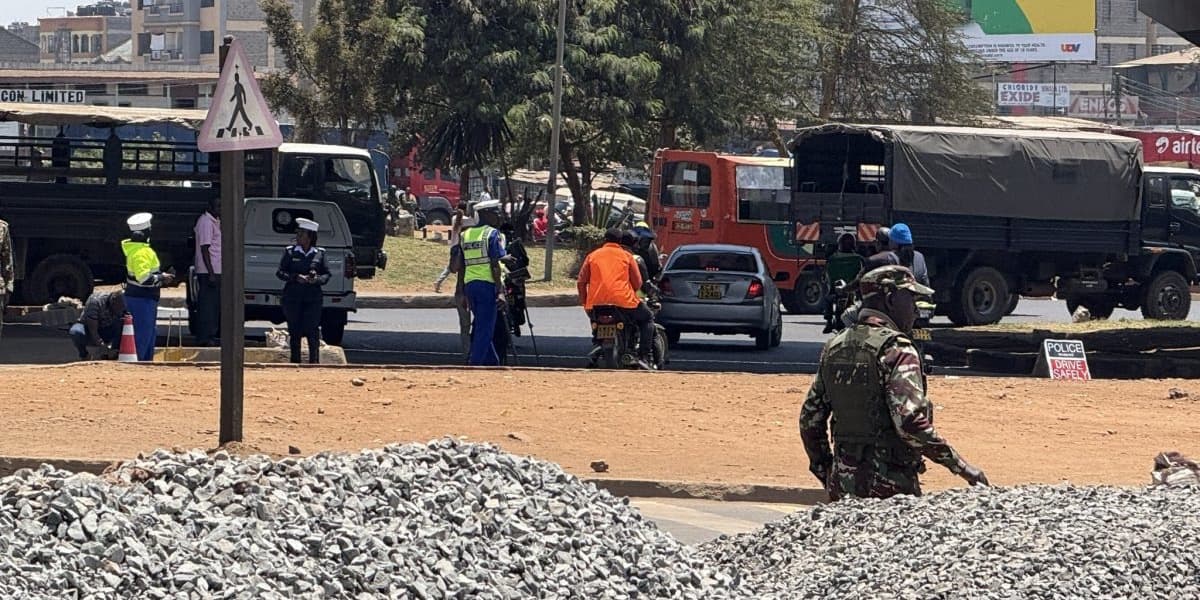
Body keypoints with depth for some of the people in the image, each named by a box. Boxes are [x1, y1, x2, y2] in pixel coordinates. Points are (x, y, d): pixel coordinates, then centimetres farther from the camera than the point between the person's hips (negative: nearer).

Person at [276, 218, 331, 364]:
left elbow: (326, 275, 7)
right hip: (293, 297, 0)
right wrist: (296, 277, -14)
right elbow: (280, 272, 1)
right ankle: (295, 361, 11)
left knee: (312, 330, -6)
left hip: (313, 298, 0)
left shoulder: (319, 253, 5)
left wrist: (317, 279, -14)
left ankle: (314, 361, 0)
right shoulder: (290, 252, 4)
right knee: (295, 331, 3)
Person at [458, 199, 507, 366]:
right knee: (485, 329, -4)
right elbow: (495, 265, -12)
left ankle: (492, 363, 23)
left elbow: (461, 266, 14)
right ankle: (475, 365, -9)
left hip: (469, 284, 7)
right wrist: (500, 291, -14)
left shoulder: (466, 234, 14)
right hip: (487, 284, -7)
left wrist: (462, 292, 19)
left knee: (480, 327, 16)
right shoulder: (492, 234, -5)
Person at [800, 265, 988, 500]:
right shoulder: (896, 349, -13)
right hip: (888, 486, -7)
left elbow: (810, 419, 14)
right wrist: (961, 467, -18)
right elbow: (911, 422, -24)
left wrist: (826, 474, 23)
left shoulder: (834, 347, 10)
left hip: (842, 483, 7)